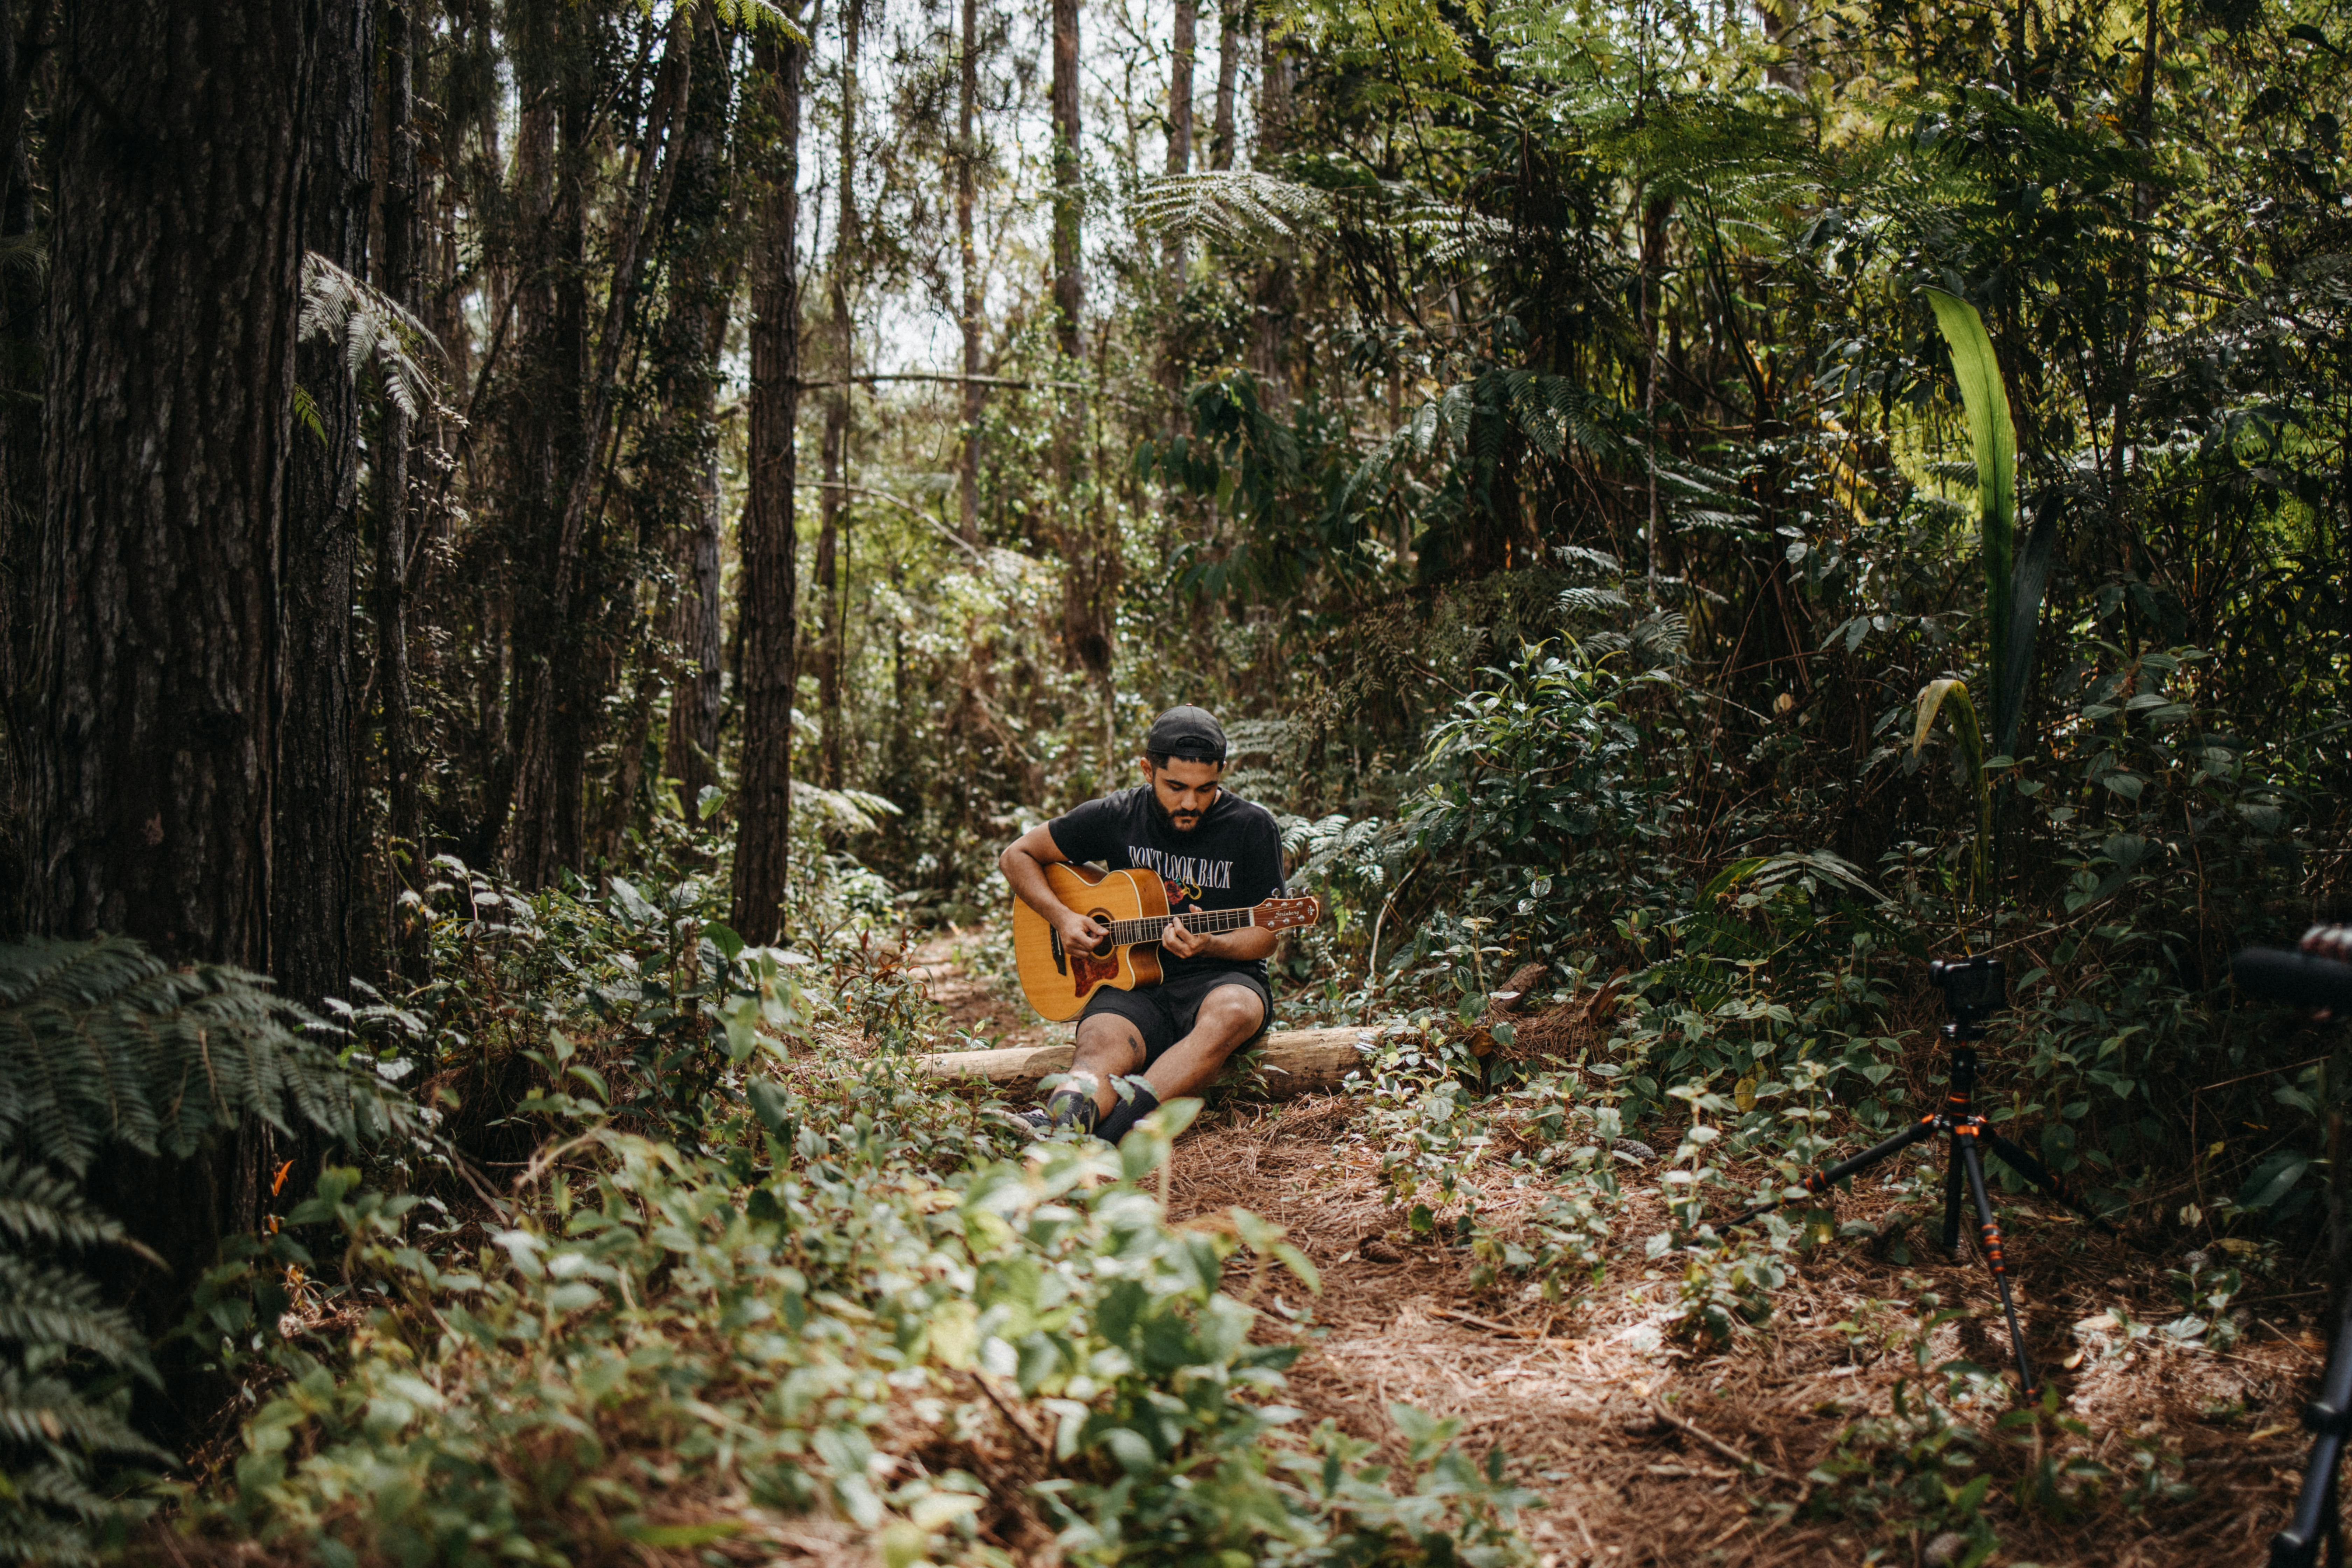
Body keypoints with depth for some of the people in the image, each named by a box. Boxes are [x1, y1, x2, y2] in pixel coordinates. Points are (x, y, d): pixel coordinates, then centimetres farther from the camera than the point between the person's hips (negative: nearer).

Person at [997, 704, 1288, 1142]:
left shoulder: (1252, 827, 0)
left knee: (1232, 1014, -39)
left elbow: (1265, 936, 3)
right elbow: (1016, 856, 13)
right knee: (1101, 1050, -34)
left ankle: (1116, 1122, -56)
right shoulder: (1116, 817, 3)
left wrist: (1209, 945, -18)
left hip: (1221, 978, -1)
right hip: (1133, 982, 1)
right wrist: (1062, 917, -3)